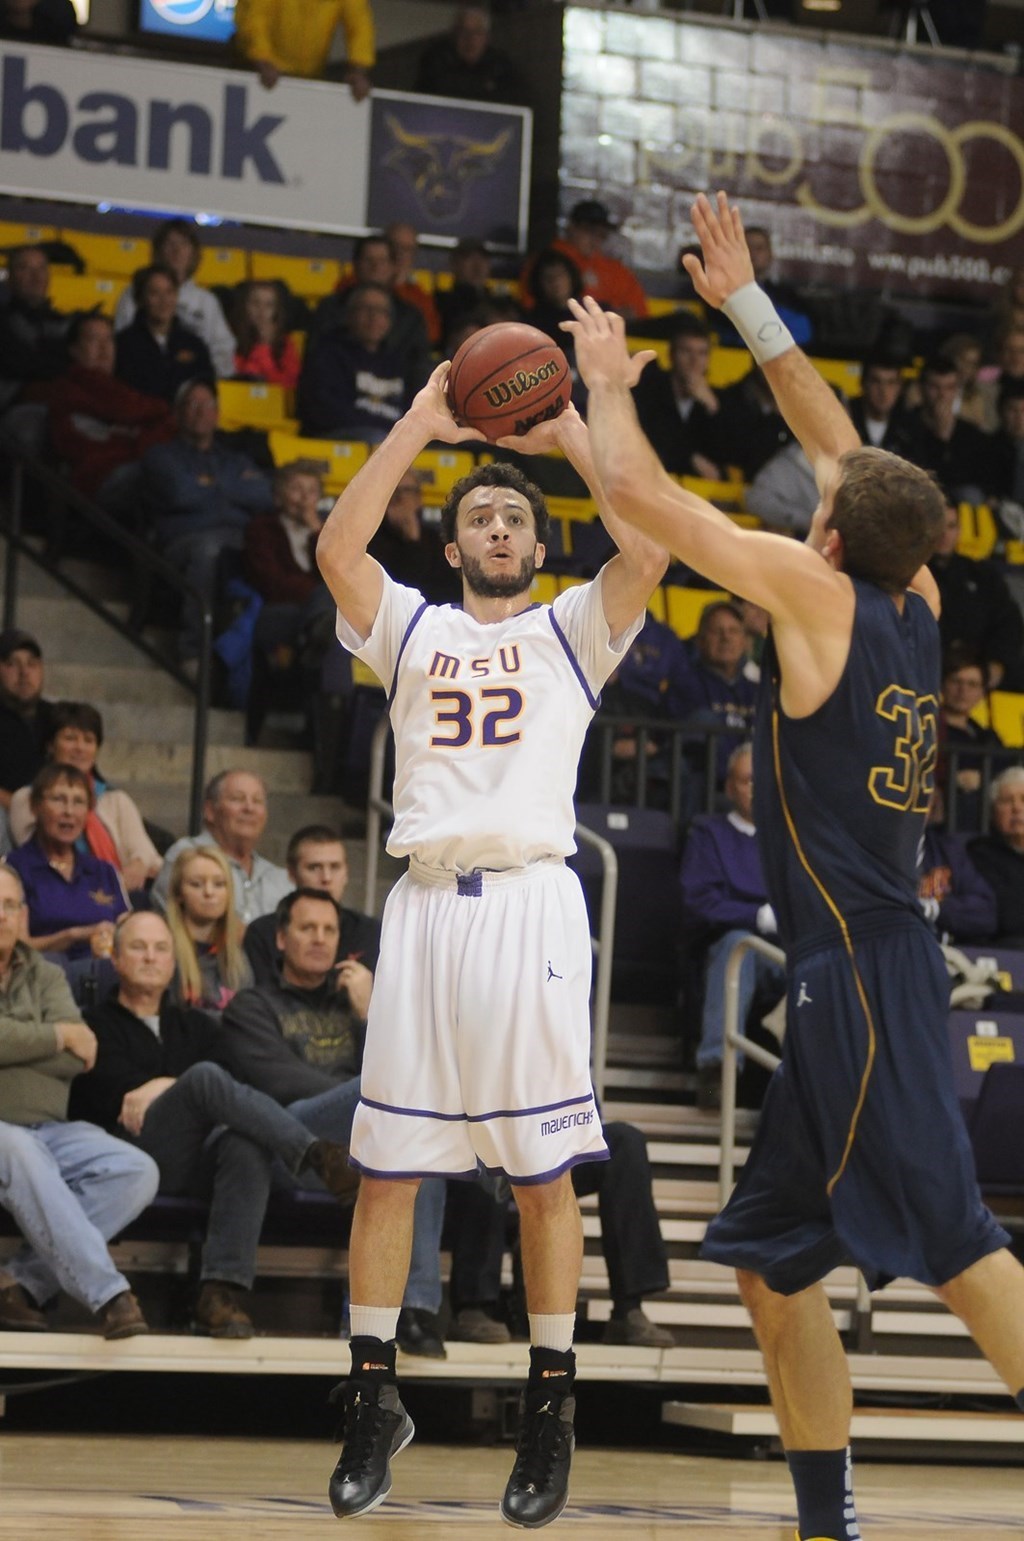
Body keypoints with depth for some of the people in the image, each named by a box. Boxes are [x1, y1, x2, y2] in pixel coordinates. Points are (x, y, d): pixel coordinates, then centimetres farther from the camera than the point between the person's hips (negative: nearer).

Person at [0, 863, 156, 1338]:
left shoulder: (46, 977, 17)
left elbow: (77, 1059, 0)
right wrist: (60, 1036, -2)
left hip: (51, 1130, 5)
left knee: (137, 1171, -20)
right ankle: (108, 1293, -42)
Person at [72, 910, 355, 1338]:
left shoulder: (195, 1026, 31)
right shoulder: (98, 1025, 20)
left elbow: (226, 1091, 12)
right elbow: (118, 1090, -1)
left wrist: (164, 1088, 0)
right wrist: (184, 1087, 0)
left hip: (196, 1160, 4)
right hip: (135, 1151, -4)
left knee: (248, 1146, -35)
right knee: (205, 1078, -32)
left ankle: (222, 1292, -48)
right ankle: (318, 1156, -44)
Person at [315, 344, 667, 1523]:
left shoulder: (573, 632, 13)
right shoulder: (411, 628, 16)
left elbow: (649, 547, -5)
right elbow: (336, 547, -3)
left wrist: (573, 434, -1)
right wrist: (420, 426, -2)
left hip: (531, 904, -2)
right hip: (425, 902, 2)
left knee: (543, 1170, -2)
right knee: (385, 1167, 1)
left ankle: (550, 1410, 5)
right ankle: (374, 1398, 11)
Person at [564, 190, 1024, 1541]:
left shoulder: (822, 592, -10)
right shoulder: (916, 600, 10)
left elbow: (643, 496, -5)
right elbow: (843, 446, 24)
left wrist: (607, 384, 12)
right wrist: (747, 307, 30)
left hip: (863, 973, -9)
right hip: (851, 975, 9)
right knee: (774, 1259, 13)